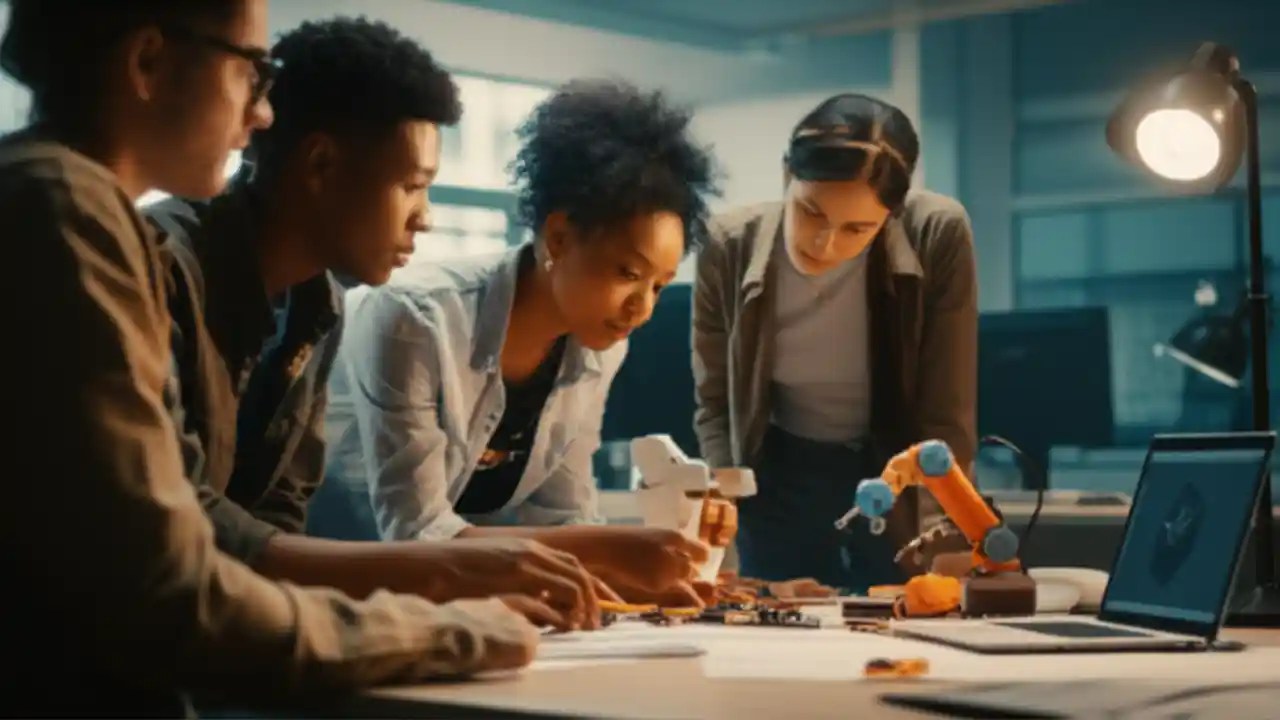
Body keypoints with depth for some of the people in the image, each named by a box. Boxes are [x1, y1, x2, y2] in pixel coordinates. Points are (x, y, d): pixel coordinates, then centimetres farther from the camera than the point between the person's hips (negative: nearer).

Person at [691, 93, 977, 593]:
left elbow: (946, 418, -18)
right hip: (780, 478, 1)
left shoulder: (938, 236, -24)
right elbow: (715, 405, -5)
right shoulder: (730, 248, -19)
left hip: (900, 475, -1)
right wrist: (724, 511, -20)